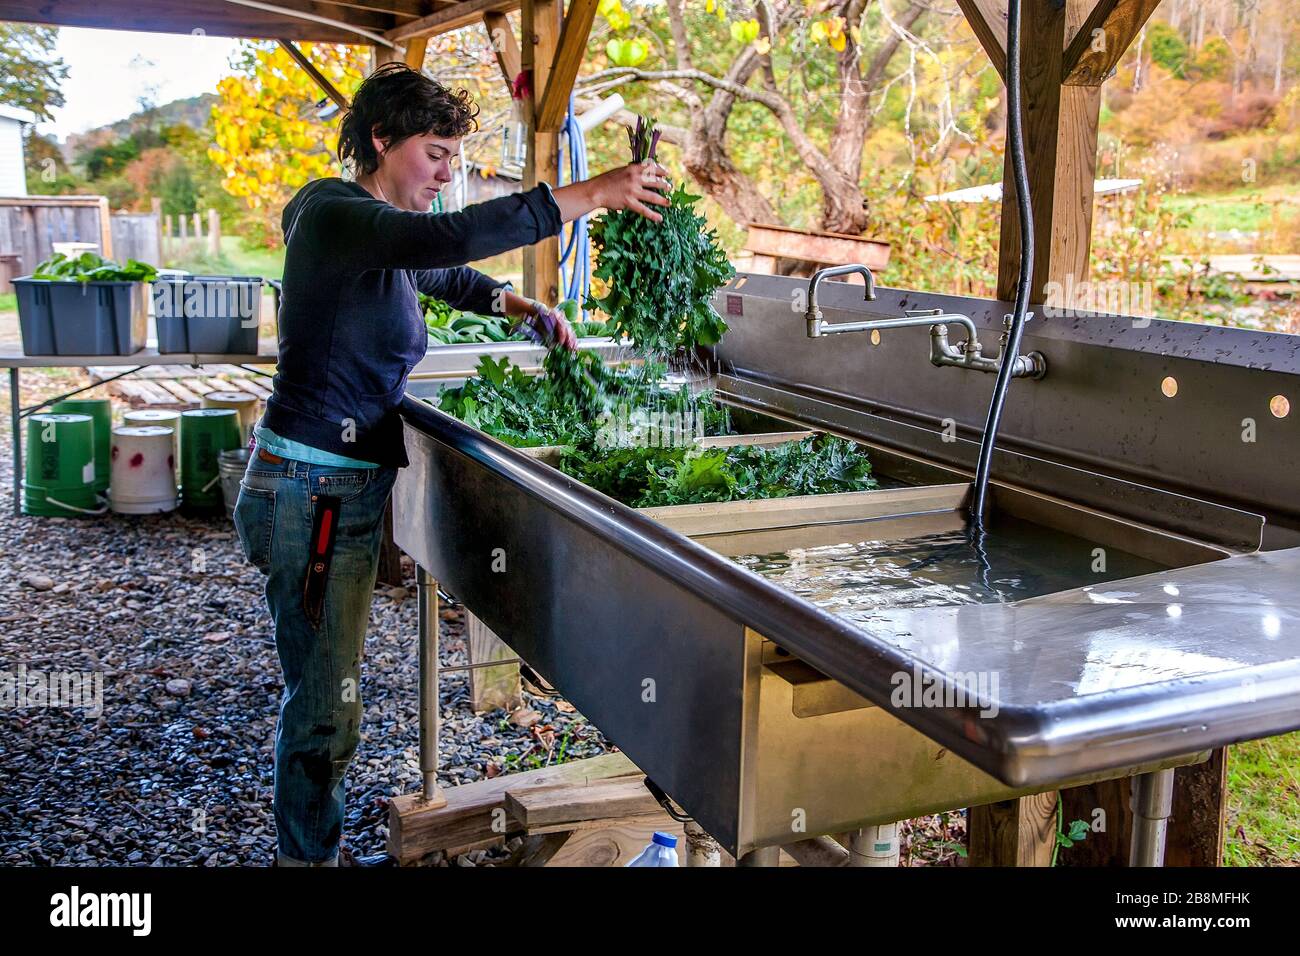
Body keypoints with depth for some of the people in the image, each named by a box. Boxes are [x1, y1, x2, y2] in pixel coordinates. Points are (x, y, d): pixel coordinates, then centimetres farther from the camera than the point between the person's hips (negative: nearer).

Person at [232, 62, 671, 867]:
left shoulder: (385, 230, 13)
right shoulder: (335, 215, -16)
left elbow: (446, 273, 33)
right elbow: (455, 236, -34)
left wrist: (515, 305, 15)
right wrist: (592, 194, -30)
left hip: (353, 486, 10)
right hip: (312, 489, -10)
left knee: (326, 693, 19)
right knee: (326, 705, 0)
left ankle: (316, 847, 34)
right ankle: (307, 853, 16)